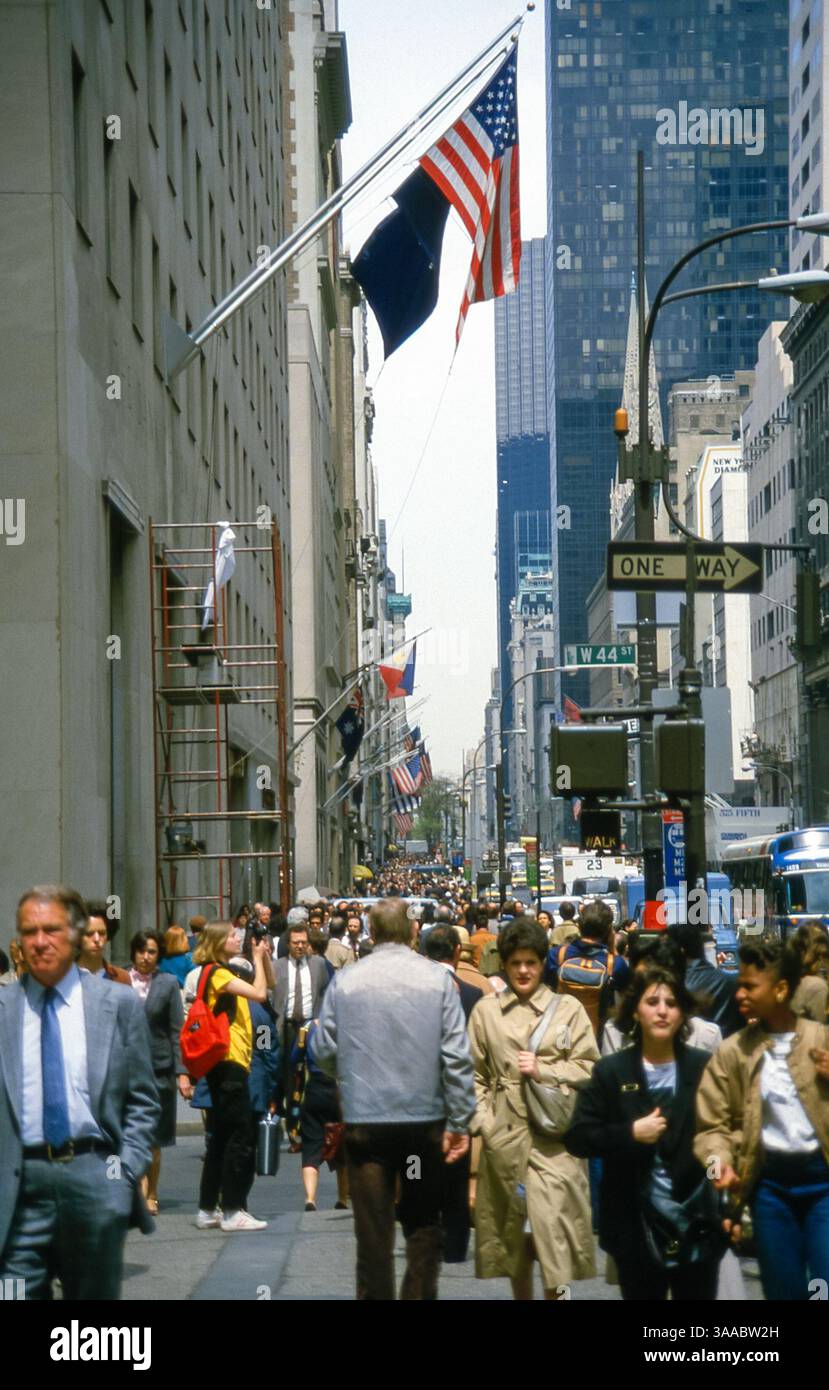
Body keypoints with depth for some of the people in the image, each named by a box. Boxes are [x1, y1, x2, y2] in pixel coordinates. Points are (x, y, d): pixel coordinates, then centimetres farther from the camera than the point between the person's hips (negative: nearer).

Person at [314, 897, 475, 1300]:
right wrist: (459, 1120, -3)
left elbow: (324, 1052, 1)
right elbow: (456, 1056, -8)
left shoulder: (345, 980, -4)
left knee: (373, 1230, 6)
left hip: (364, 1119, 0)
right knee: (423, 1225, 14)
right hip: (424, 1117, 0)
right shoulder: (437, 979, -6)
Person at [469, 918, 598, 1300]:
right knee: (512, 1226, 9)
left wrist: (543, 1069, -7)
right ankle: (521, 1295, 21)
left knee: (552, 1220, -13)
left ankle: (556, 1292, -9)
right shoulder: (486, 1011, 9)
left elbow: (589, 1068, 4)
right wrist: (482, 1122, -2)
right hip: (504, 1135, 2)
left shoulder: (568, 1009, 5)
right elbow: (475, 1075, 8)